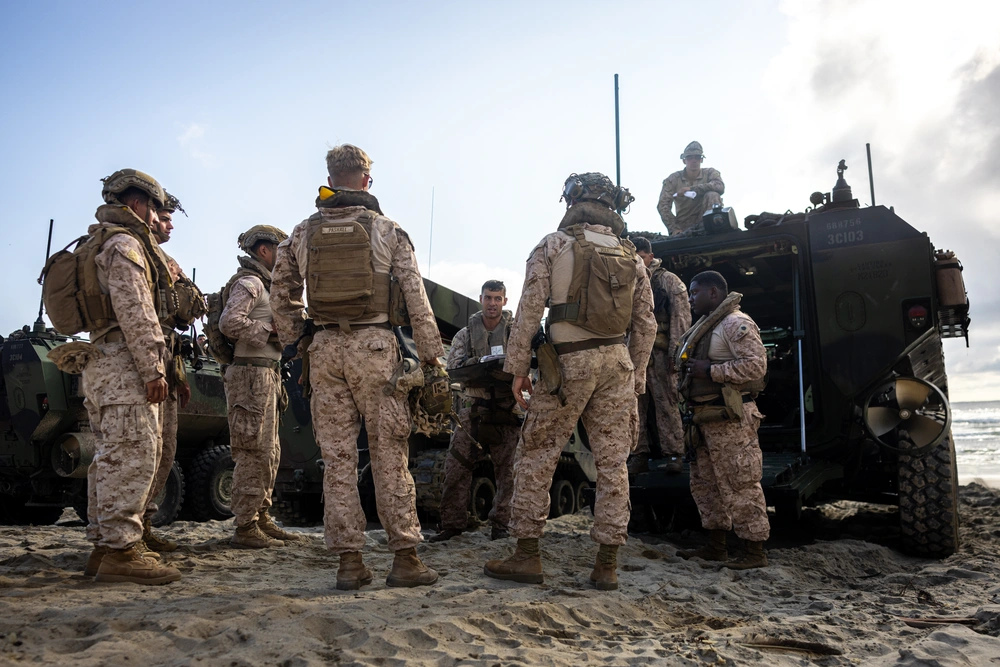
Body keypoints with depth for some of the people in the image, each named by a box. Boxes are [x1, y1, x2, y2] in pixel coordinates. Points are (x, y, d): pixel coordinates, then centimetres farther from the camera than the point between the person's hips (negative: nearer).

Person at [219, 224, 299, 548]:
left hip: (265, 375, 10)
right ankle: (245, 528, -2)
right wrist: (270, 328, -15)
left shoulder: (263, 285, 23)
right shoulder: (249, 282, -8)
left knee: (269, 453, 14)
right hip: (251, 374, -10)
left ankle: (261, 519, 23)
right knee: (255, 453, -8)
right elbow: (229, 322, -23)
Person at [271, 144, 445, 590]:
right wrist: (431, 353, 2)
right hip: (374, 345, -2)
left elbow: (281, 294, 13)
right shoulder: (387, 230, 1)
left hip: (325, 349, 3)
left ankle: (349, 561, 10)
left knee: (338, 456, 6)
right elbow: (415, 297, -3)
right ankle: (404, 557, 6)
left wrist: (297, 341, 21)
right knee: (389, 453, 3)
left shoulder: (303, 233, 10)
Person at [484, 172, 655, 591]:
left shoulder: (553, 245, 1)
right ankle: (607, 565, 9)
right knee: (613, 463, 5)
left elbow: (529, 309, -6)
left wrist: (518, 367, -3)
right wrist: (636, 378, 18)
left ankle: (526, 555, 7)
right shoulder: (632, 258, 13)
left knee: (536, 457, 5)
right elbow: (646, 325, 12)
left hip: (569, 362, -4)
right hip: (618, 363, 5)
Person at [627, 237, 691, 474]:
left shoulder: (669, 281, 4)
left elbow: (681, 318, -3)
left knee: (667, 404, -3)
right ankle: (639, 455, 10)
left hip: (659, 354, -4)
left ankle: (674, 454, 4)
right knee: (635, 406, 3)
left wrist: (675, 352, -11)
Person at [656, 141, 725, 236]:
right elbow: (663, 205, -7)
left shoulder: (710, 173, 3)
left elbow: (720, 187, -20)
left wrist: (691, 189, -25)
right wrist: (674, 229, -19)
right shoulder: (673, 179, 1)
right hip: (683, 227, -2)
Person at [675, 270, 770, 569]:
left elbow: (756, 364, -21)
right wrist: (690, 366, 9)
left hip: (730, 419, -11)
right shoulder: (705, 325, 21)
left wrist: (710, 371, -20)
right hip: (706, 417, 11)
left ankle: (755, 551, 3)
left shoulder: (736, 323, -11)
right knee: (705, 483, 14)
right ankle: (716, 546, 24)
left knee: (740, 485, -5)